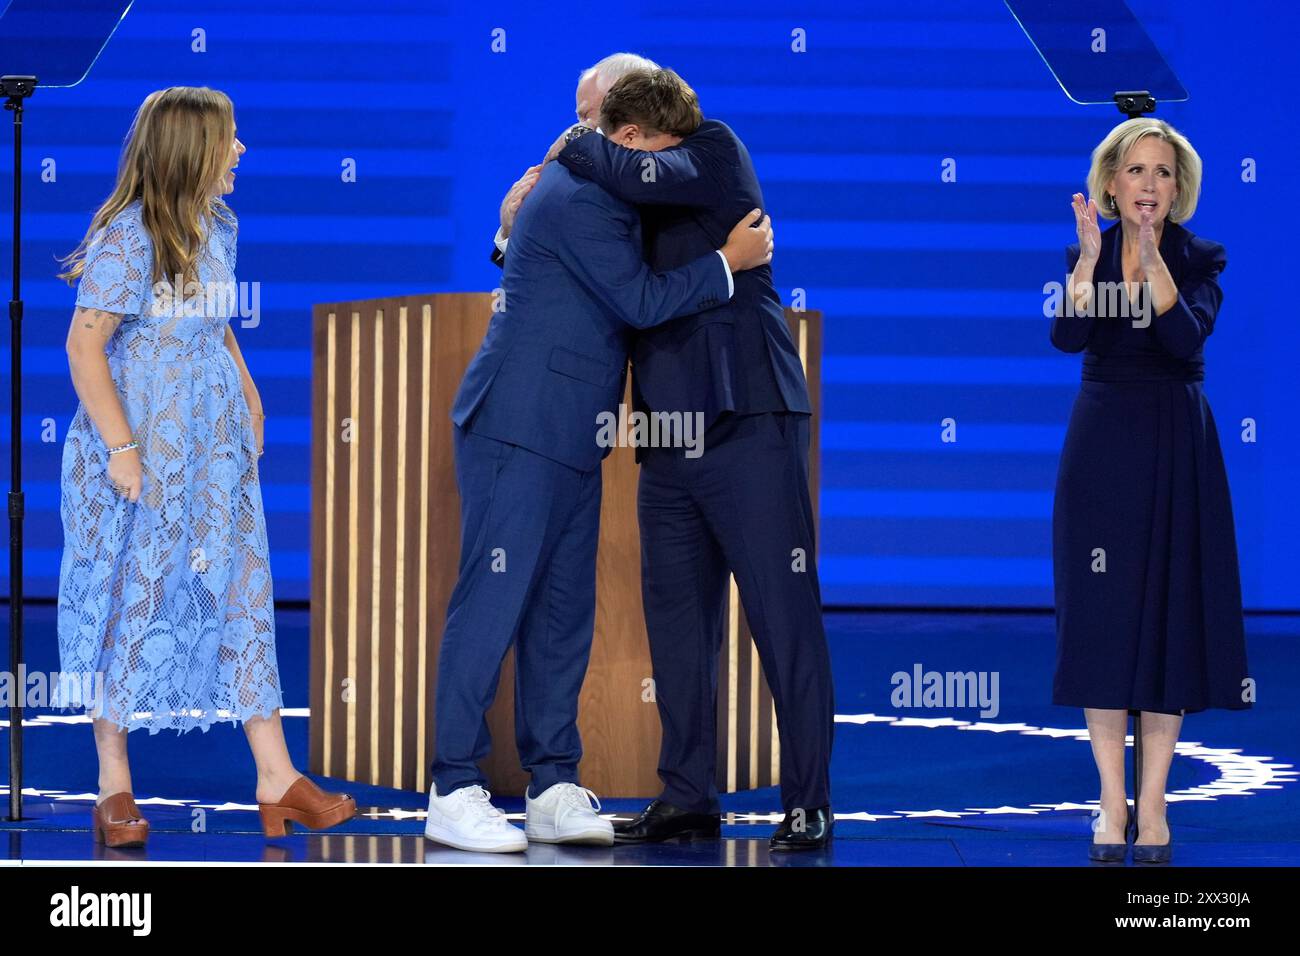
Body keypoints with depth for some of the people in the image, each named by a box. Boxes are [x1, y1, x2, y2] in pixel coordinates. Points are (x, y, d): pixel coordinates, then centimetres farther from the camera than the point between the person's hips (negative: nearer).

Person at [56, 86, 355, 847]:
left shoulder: (217, 228, 9)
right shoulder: (127, 239, -15)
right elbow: (85, 345, -16)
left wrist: (248, 392, 8)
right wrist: (121, 447, -19)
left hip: (214, 450, 7)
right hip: (141, 454, -7)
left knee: (243, 597, 3)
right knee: (129, 605, 2)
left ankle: (278, 783, 5)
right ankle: (115, 788, 12)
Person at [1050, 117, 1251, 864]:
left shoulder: (1199, 258, -1)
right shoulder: (1088, 253, 3)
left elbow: (1187, 337, -20)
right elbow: (1068, 336, -16)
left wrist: (1151, 258, -27)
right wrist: (1092, 256, -27)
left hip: (1176, 447, -1)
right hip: (1102, 445, 1)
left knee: (1170, 614, -1)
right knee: (1102, 613, -1)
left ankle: (1153, 802, 6)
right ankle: (1113, 801, 5)